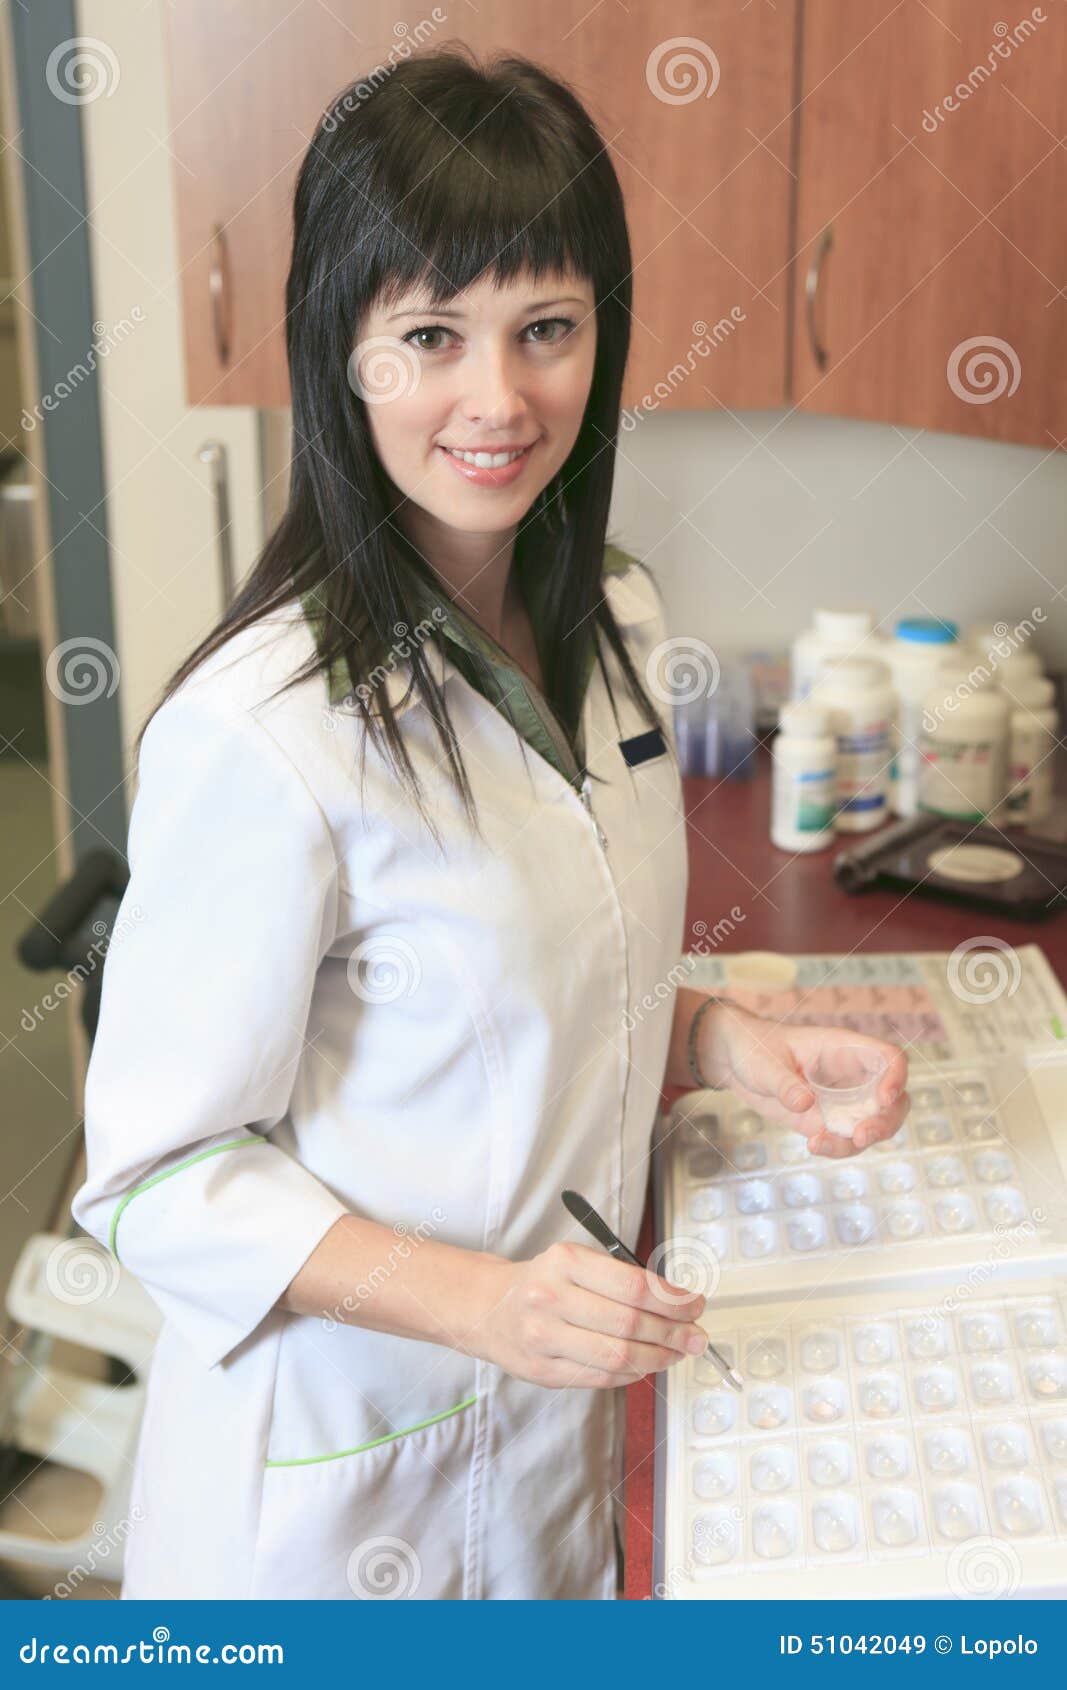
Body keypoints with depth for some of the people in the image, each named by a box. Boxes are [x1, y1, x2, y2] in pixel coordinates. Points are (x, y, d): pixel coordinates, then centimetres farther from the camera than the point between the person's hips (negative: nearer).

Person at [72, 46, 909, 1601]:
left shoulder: (614, 628, -3)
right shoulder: (259, 730, -27)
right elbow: (160, 1179, -19)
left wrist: (726, 1042, -7)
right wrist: (481, 1299, -30)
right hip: (337, 1469, -6)